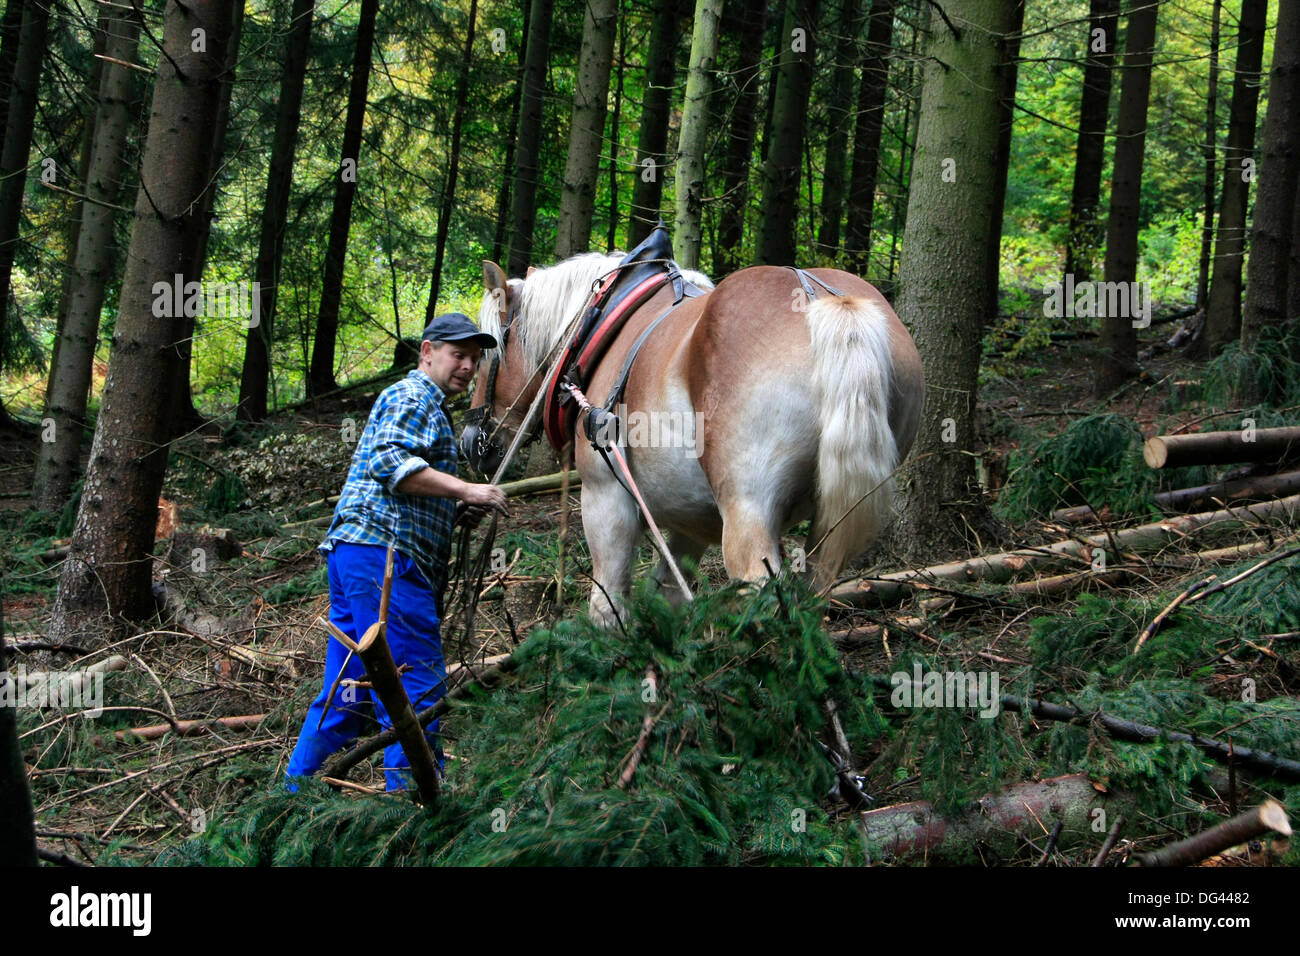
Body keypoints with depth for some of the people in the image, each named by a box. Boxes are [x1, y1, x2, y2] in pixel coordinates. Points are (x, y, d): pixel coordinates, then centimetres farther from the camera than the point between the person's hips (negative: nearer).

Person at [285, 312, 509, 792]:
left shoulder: (428, 406, 32)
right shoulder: (413, 396, -2)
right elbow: (389, 463, -19)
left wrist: (459, 510, 17)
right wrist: (465, 490, -21)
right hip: (384, 553, -11)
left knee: (348, 691, 12)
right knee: (416, 683, -10)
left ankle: (296, 793, 16)